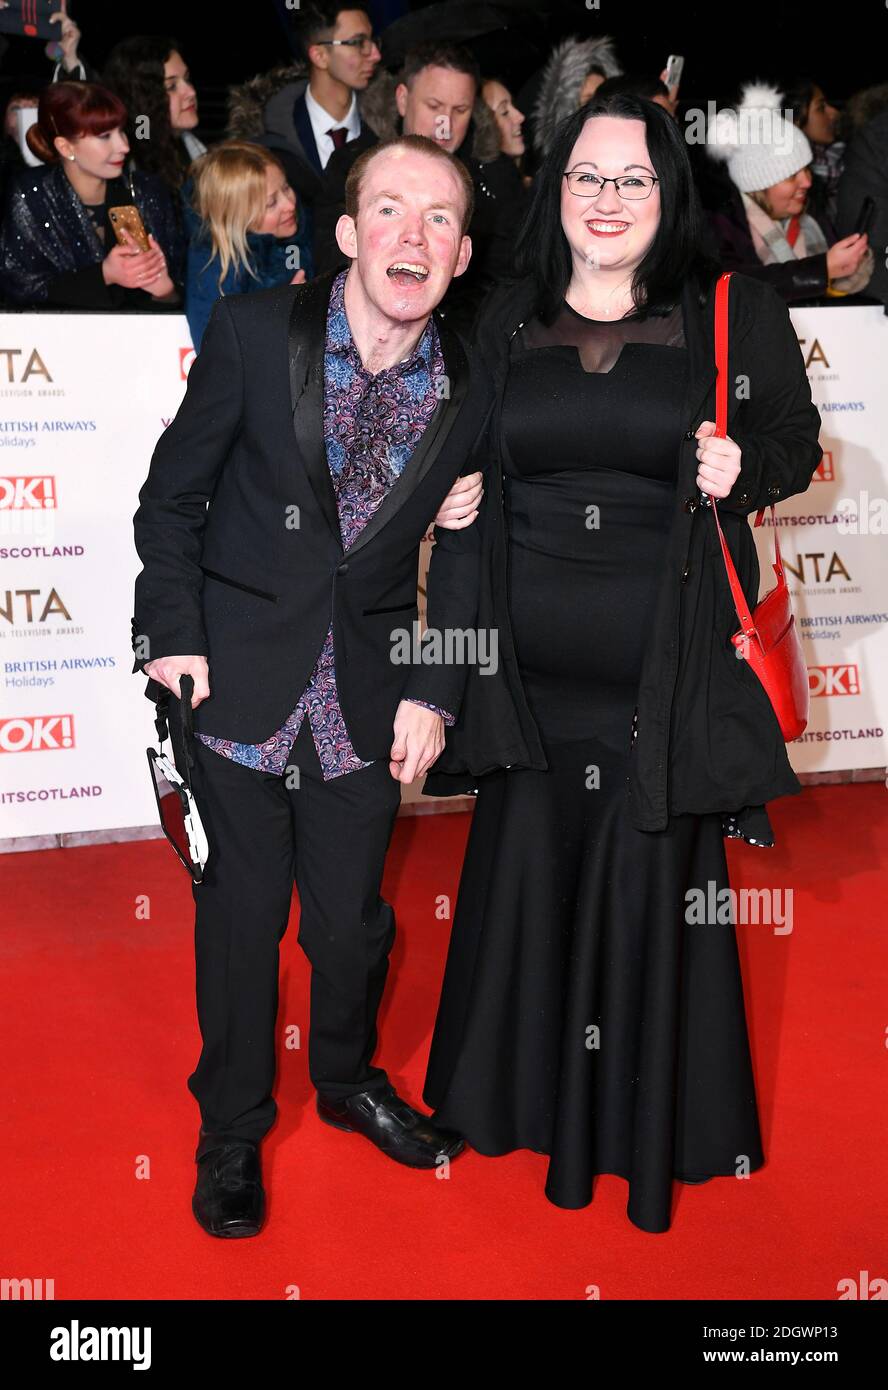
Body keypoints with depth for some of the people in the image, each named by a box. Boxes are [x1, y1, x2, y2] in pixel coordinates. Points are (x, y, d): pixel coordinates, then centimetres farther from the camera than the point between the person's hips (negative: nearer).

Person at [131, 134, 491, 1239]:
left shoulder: (472, 392, -2)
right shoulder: (253, 333, -9)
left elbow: (463, 557, 7)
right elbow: (172, 498, -2)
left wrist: (433, 692, 0)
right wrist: (174, 637, -9)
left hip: (366, 688, 2)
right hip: (239, 676, -2)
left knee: (352, 914, 11)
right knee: (243, 909, 7)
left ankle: (348, 1077, 42)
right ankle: (232, 1126, 30)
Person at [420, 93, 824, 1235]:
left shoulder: (734, 315, 1)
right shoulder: (507, 321, 9)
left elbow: (796, 442, 8)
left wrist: (743, 465, -12)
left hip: (665, 667, -3)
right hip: (532, 665, 3)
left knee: (654, 883, 4)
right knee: (528, 874, 10)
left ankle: (656, 1126, 23)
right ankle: (535, 1100, 31)